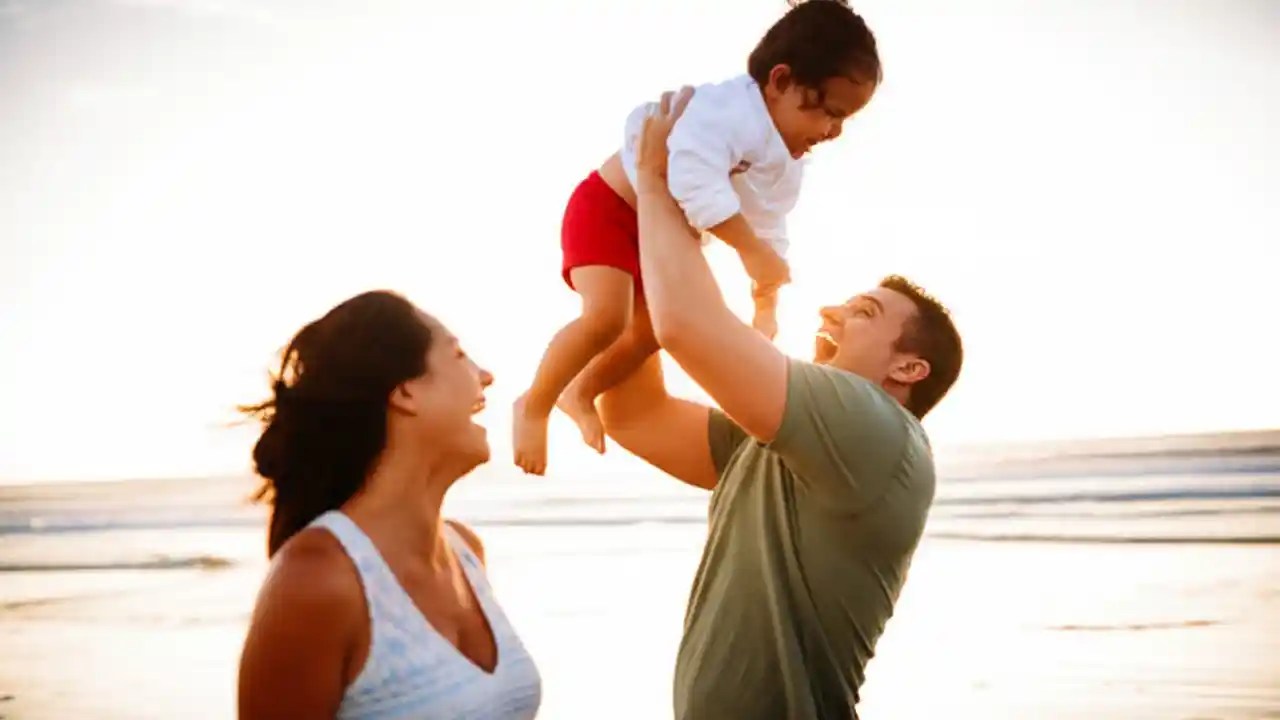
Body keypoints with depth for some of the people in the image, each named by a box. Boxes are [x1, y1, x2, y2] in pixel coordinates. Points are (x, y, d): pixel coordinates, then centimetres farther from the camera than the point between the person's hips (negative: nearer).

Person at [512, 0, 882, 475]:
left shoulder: (787, 166, 0)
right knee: (606, 317, -24)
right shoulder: (725, 110, -32)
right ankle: (533, 406, -5)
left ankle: (580, 393, 26)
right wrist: (754, 251, -46)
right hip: (608, 209, -9)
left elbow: (770, 233, 11)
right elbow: (698, 187, -46)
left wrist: (766, 307, 8)